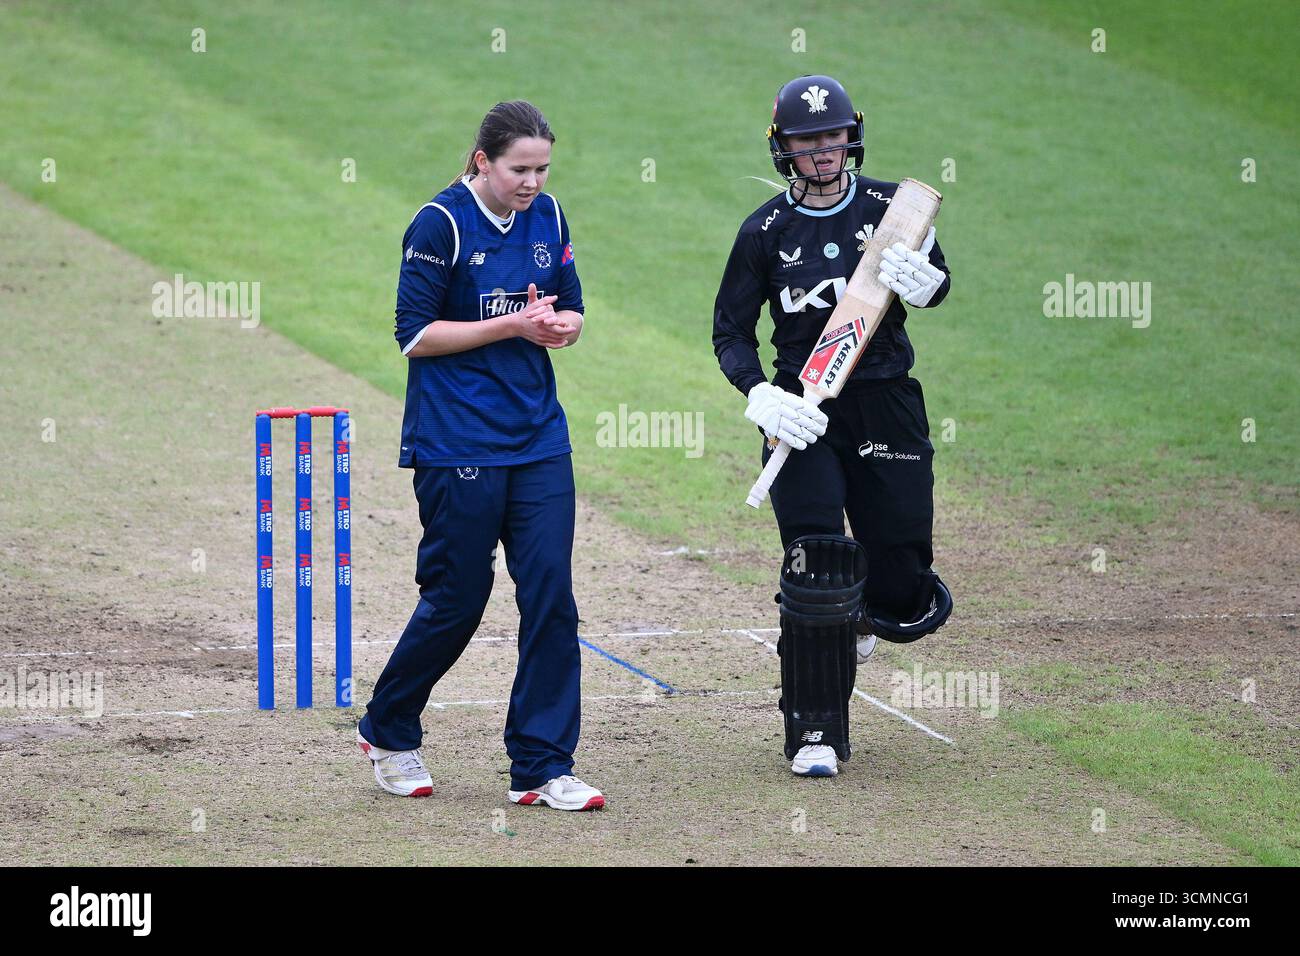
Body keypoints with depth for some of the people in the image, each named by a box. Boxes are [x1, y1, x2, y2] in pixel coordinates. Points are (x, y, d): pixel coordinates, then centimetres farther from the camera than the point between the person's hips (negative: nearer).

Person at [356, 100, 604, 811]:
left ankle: (541, 767, 3)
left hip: (538, 441, 6)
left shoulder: (546, 218, 7)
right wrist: (513, 325, -18)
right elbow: (415, 335, -12)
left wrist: (559, 324, -9)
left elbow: (572, 315, 15)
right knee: (458, 598, 1)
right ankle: (387, 731, 25)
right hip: (457, 446, -6)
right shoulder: (441, 224, -11)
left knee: (551, 593, -2)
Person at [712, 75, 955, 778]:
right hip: (804, 414, -1)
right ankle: (815, 734, 0)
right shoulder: (765, 232, 0)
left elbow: (937, 282, 10)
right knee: (814, 566, -10)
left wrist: (925, 283, -15)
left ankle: (858, 611, 39)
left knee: (901, 589, 1)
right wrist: (760, 395, -13)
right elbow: (731, 330, 5)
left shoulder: (890, 207, 2)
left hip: (886, 401, 1)